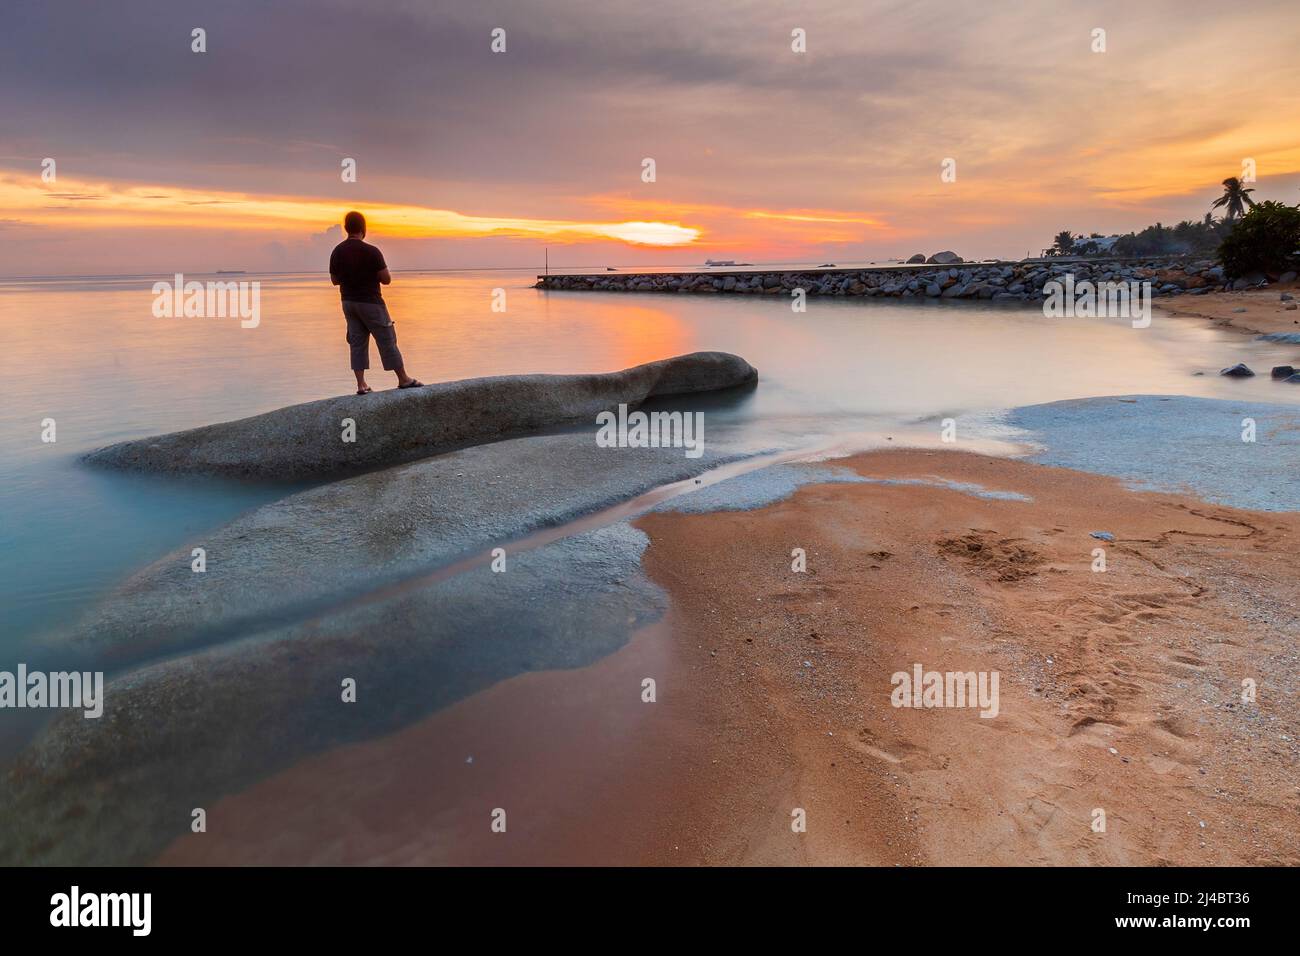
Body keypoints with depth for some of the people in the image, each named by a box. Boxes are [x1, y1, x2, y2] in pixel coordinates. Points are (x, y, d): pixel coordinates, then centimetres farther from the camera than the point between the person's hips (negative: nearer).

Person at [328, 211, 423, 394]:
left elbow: (334, 280, 8)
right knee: (387, 340, 4)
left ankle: (361, 385, 7)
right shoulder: (371, 251, -16)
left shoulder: (337, 252, 0)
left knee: (357, 342, 9)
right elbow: (386, 279, -14)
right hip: (370, 302, -5)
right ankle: (403, 379, 11)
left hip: (348, 302, 6)